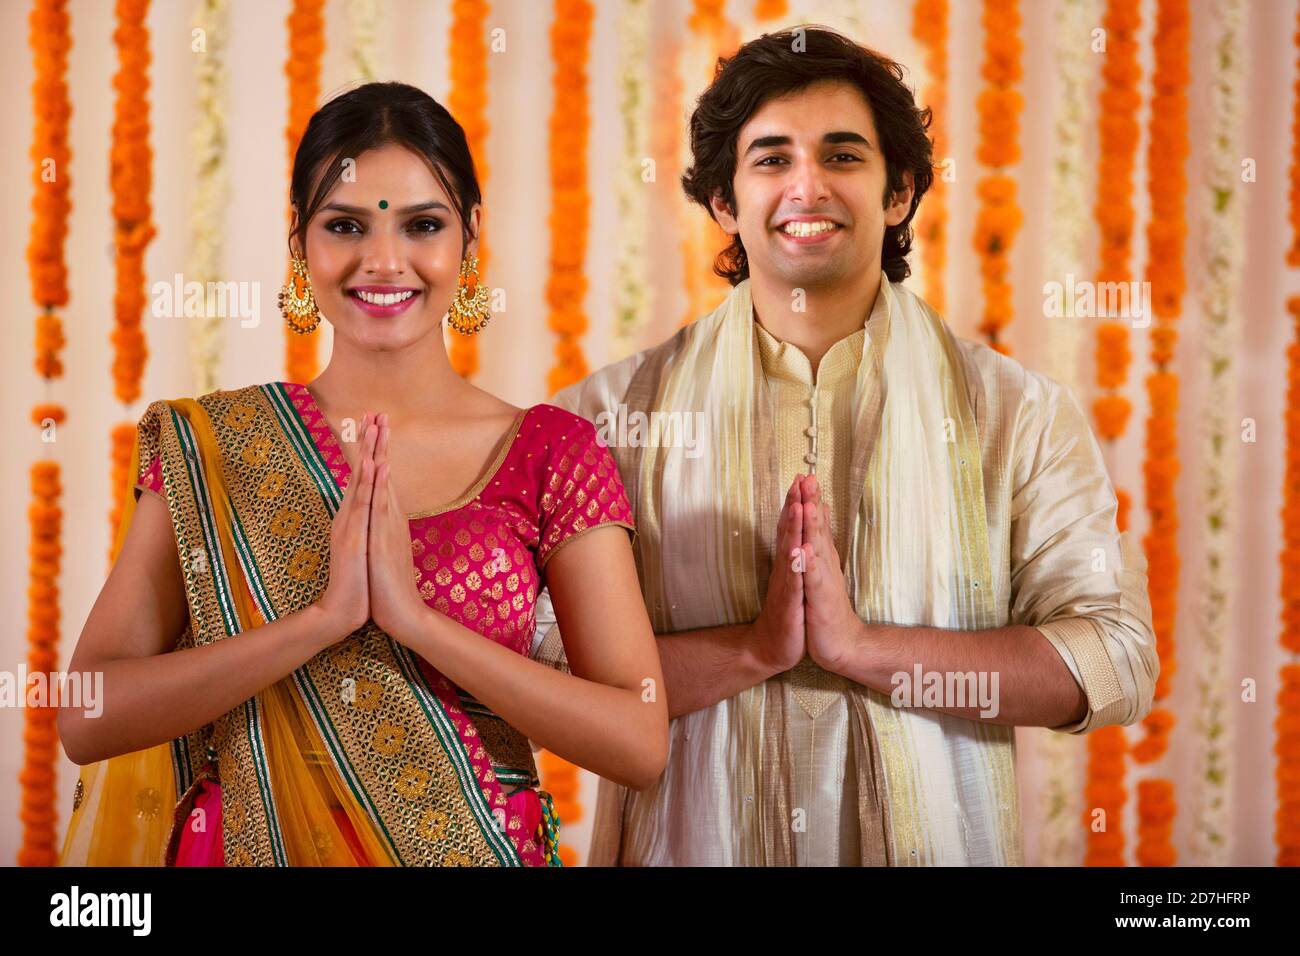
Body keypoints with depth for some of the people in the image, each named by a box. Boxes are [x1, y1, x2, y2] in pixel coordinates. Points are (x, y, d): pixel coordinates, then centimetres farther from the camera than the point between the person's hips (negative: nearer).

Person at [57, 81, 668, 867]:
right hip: (249, 846, 0)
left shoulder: (553, 451, -8)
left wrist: (414, 616, -23)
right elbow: (86, 721, -15)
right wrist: (326, 616, -25)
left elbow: (640, 744, -15)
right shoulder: (203, 445, -6)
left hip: (472, 847, 0)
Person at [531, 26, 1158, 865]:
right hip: (690, 841, 0)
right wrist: (753, 649, -22)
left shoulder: (1019, 412, -4)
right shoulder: (613, 413, -5)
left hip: (936, 841, 0)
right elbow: (534, 657, -11)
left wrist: (862, 644, -20)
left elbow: (1117, 661, -11)